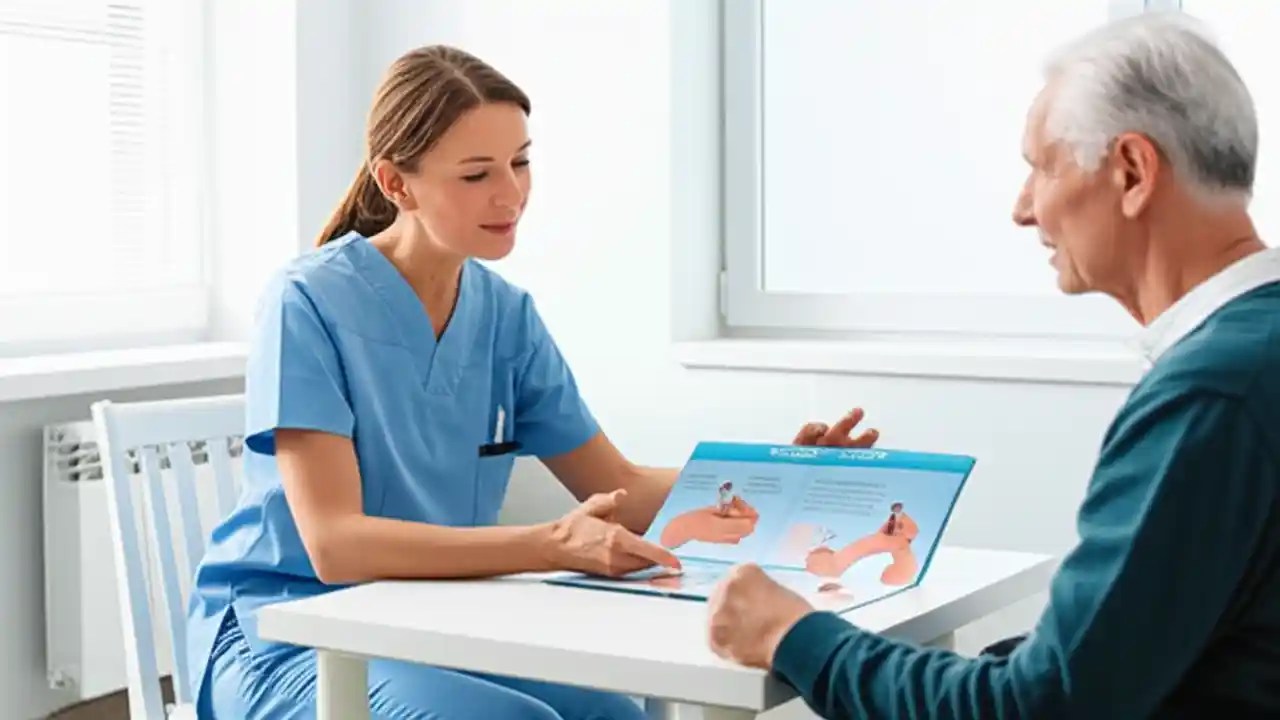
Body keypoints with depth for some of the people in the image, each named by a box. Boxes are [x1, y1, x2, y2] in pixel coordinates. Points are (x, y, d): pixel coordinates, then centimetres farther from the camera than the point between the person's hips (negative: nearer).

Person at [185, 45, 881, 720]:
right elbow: (334, 543, -25)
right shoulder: (308, 302, -16)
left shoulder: (506, 314, 3)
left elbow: (622, 492, 6)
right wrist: (550, 546, -37)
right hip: (285, 639, -5)